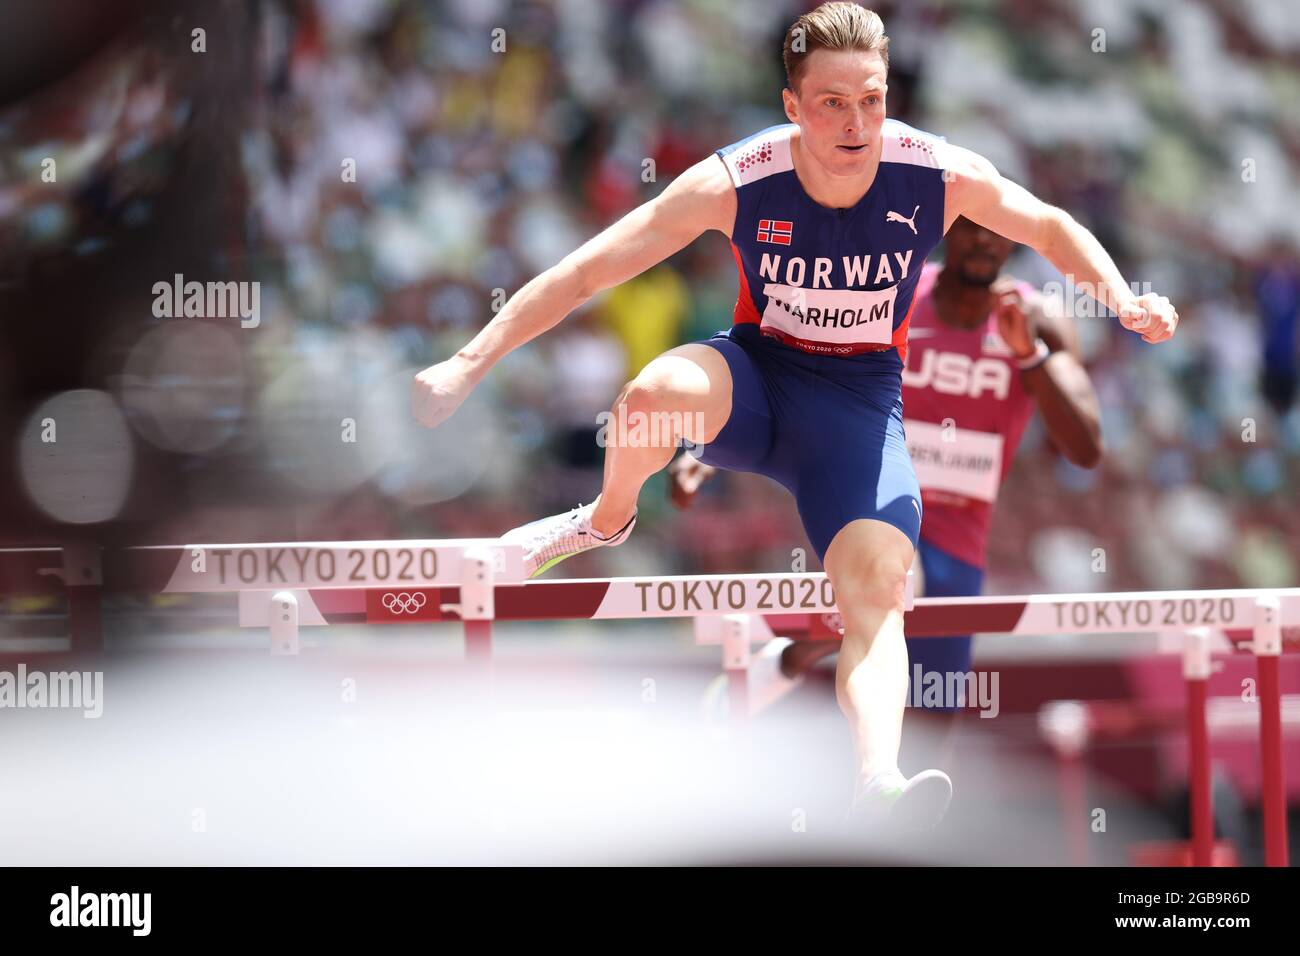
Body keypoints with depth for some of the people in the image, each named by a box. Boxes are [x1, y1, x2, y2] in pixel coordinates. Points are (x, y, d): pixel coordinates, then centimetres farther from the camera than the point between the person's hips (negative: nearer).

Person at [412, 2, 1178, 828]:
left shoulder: (943, 177, -16)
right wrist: (471, 362, -22)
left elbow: (1054, 229, 4)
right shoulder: (737, 182, -21)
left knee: (879, 595, -26)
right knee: (655, 394, -36)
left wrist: (1123, 300, -14)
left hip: (861, 400, 0)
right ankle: (607, 521, -3)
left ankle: (879, 781, -46)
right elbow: (587, 271, -17)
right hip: (755, 376, 0)